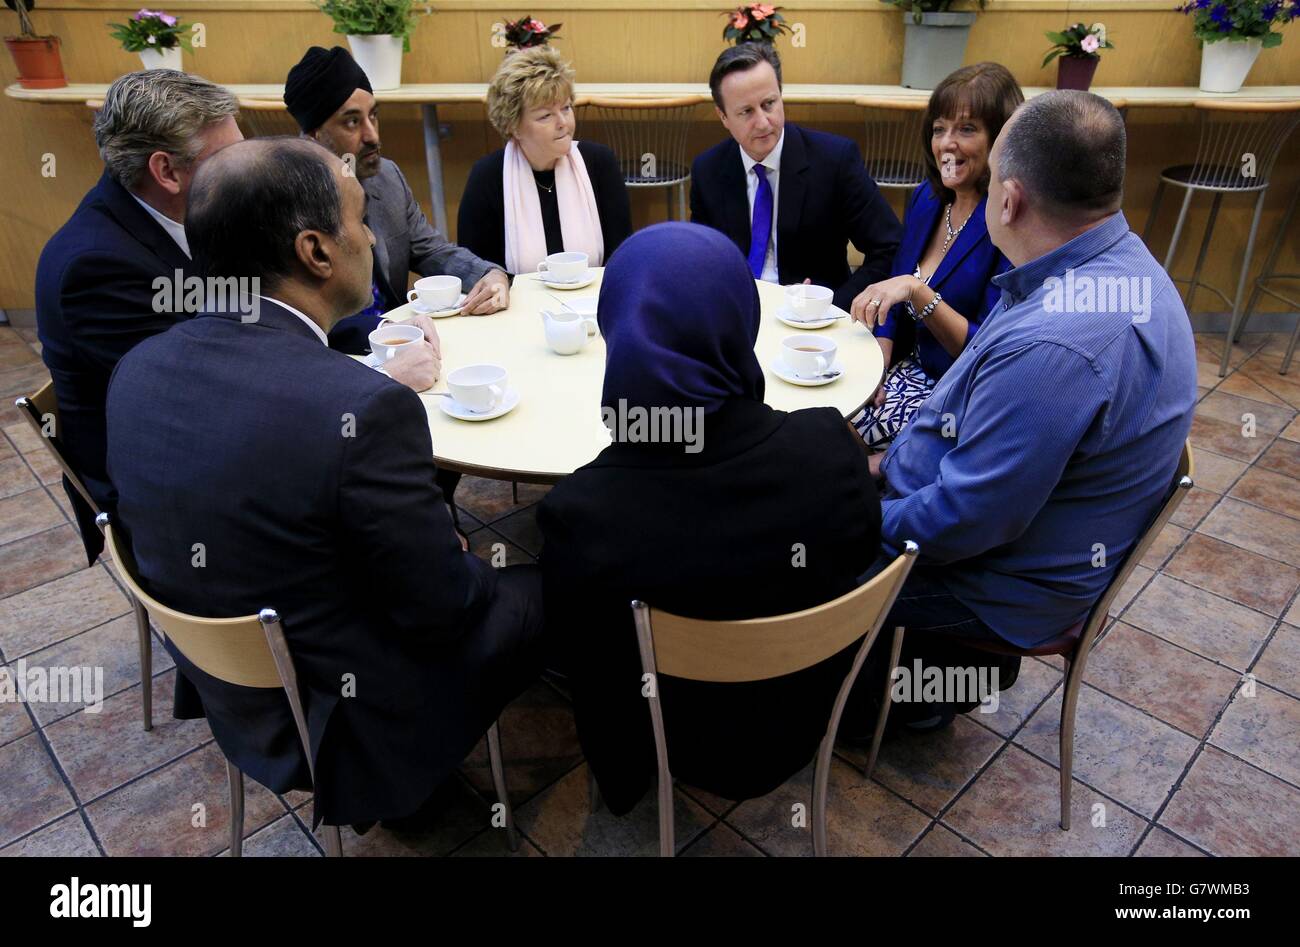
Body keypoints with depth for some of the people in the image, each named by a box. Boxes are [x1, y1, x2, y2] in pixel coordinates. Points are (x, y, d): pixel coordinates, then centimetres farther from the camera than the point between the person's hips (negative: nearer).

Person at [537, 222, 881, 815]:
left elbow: (589, 670, -17)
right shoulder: (829, 447, -29)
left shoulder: (581, 511, -34)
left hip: (689, 744, -1)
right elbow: (862, 551, -6)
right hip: (805, 722, 2)